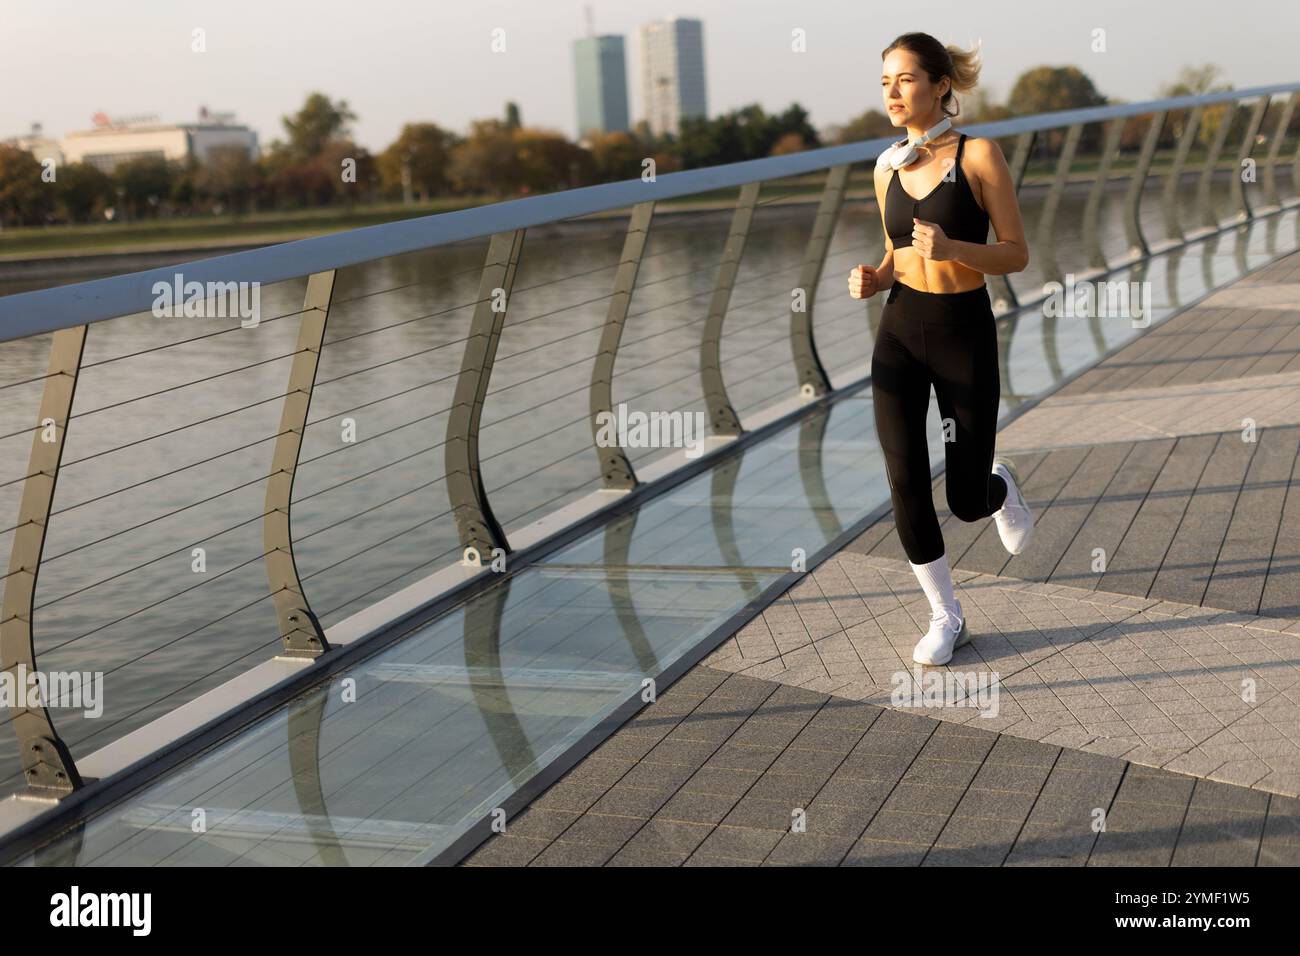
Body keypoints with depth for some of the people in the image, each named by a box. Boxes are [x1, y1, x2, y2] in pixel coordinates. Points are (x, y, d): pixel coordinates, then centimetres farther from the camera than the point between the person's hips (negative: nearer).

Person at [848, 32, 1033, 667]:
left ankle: (1001, 486, 40)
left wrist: (952, 247, -26)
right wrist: (873, 279, -5)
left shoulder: (978, 155, -10)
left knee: (967, 502, 2)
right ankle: (946, 617, 11)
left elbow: (1017, 254, -10)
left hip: (965, 333, -4)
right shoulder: (888, 165, 5)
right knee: (905, 484, -7)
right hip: (900, 332, 4)